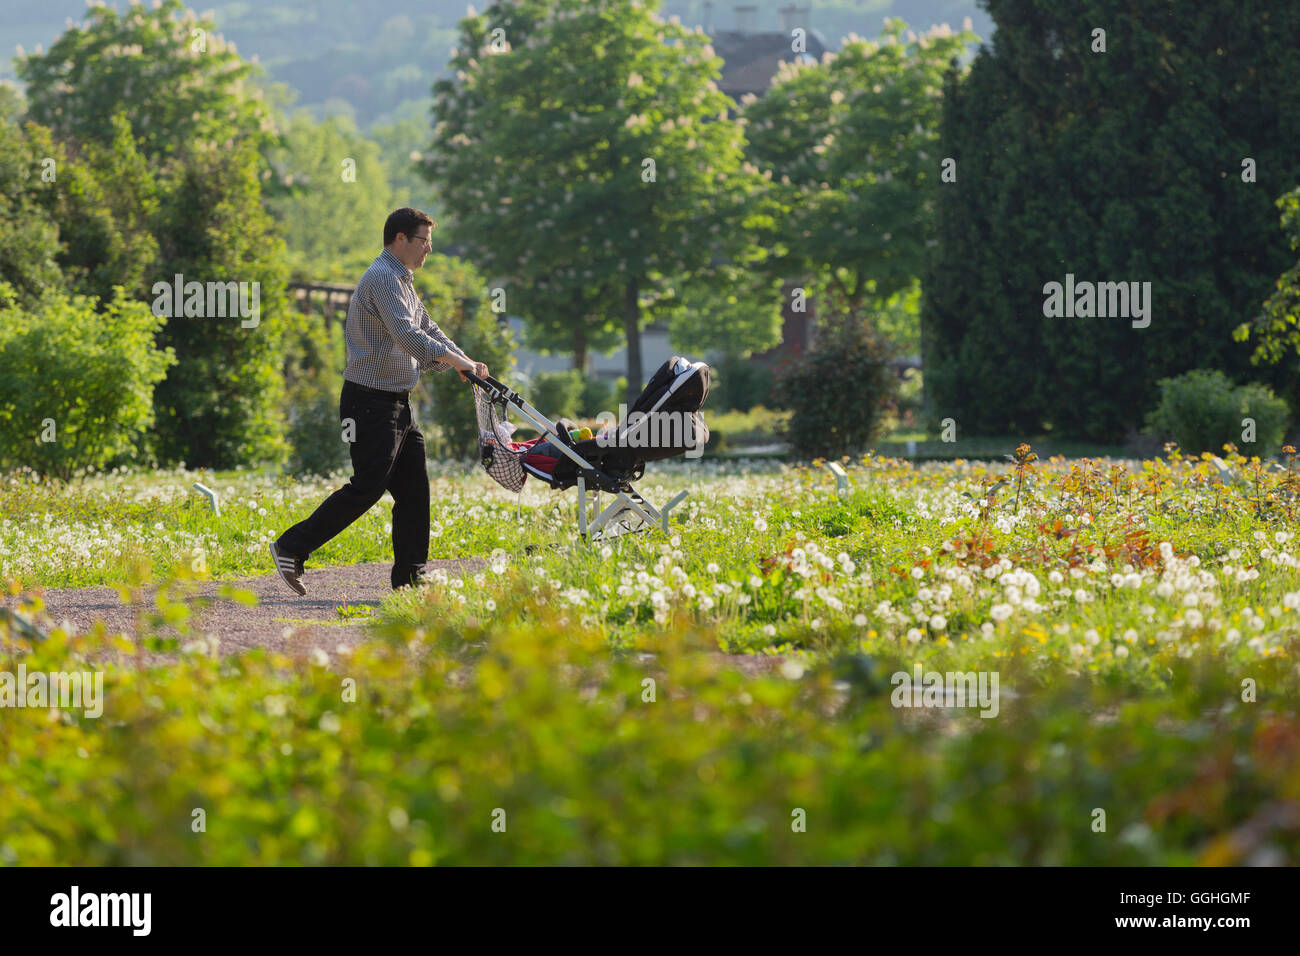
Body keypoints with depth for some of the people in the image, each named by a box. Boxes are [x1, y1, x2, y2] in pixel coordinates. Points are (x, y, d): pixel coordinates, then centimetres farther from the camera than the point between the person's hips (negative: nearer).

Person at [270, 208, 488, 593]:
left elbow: (427, 329, 22)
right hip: (371, 402, -10)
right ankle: (292, 548, -6)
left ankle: (410, 576, 10)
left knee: (414, 489, 7)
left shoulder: (403, 282, 20)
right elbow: (407, 336, -25)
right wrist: (455, 359, -21)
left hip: (397, 404, 10)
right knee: (367, 488, -12)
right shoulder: (382, 278, -14)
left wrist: (464, 362, 7)